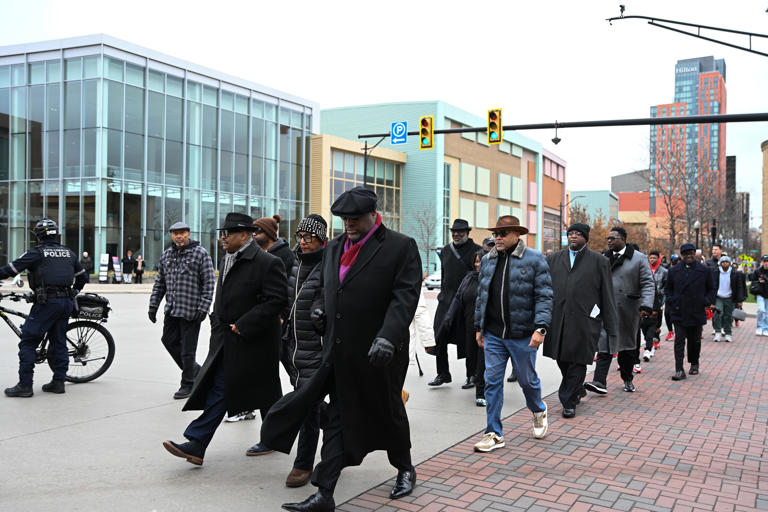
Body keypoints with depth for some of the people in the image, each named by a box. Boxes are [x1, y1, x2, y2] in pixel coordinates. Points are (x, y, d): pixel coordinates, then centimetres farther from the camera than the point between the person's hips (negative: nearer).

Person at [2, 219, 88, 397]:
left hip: (47, 302, -6)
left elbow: (11, 269, -3)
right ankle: (59, 381, 15)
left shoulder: (37, 252, -2)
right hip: (66, 302, 6)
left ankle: (25, 385, -1)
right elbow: (83, 277, 22)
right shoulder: (69, 253, 15)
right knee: (59, 342, 13)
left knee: (28, 342, 1)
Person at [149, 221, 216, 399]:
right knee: (169, 340, 12)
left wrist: (203, 308, -16)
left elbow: (209, 282, -10)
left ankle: (187, 384, 15)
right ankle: (195, 370, 30)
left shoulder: (200, 253, -7)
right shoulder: (166, 255, 11)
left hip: (191, 310, -6)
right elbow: (159, 283, 17)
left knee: (188, 349, 0)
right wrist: (153, 305, 11)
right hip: (171, 309, 7)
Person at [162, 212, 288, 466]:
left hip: (254, 342, -7)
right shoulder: (227, 260, 12)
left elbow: (276, 300, -21)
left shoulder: (268, 263, -15)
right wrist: (218, 325, 11)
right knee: (217, 391, 4)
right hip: (226, 342, 7)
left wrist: (243, 326, -20)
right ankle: (196, 445, 4)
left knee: (264, 393, 9)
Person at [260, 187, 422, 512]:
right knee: (337, 420, 7)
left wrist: (388, 337, -28)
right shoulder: (334, 248, 12)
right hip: (340, 354, 5)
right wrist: (320, 308, 4)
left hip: (378, 354, -5)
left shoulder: (400, 247, -8)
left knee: (388, 414, 15)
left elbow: (405, 297, -16)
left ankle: (404, 469, 40)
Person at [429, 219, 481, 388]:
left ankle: (472, 376, 15)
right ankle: (443, 374, 13)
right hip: (446, 300, 5)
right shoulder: (446, 251, 14)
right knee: (440, 336, 0)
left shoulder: (476, 250, -2)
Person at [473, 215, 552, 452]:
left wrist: (540, 327, -19)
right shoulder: (487, 260, 8)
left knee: (527, 379, 12)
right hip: (493, 335, 4)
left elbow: (544, 296, -10)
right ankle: (494, 434, 12)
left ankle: (539, 412, 44)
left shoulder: (534, 259, -6)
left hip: (522, 335, -4)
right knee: (492, 382, 3)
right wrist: (478, 327, 15)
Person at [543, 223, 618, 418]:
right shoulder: (554, 259, 13)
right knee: (562, 359, 10)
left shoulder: (599, 261, 5)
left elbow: (607, 295, 4)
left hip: (583, 321, -3)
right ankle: (578, 391, 34)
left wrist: (610, 326, 1)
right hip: (557, 320, 3)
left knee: (577, 361, -1)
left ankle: (569, 402, 9)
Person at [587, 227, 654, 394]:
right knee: (604, 345, -8)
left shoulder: (639, 258, -1)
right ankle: (600, 382, -13)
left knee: (628, 346, 13)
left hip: (628, 310, -1)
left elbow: (647, 284, -5)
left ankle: (628, 380, 29)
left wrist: (646, 305, -17)